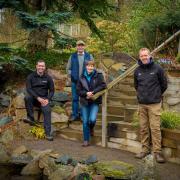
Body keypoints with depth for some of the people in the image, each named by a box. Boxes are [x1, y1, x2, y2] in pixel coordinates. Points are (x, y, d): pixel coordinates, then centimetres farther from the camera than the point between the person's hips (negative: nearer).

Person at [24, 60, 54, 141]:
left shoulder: (48, 78, 6)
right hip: (33, 98, 0)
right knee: (27, 97, -33)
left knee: (47, 111, -25)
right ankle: (31, 118, -29)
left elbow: (52, 90, 9)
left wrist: (47, 99, -10)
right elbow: (28, 89, -7)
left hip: (44, 99, 0)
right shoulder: (31, 76, 1)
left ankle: (48, 133, -26)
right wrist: (38, 98, -19)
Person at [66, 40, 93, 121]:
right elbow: (68, 68, 12)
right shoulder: (72, 56, 5)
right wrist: (71, 76, 0)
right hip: (75, 81, 1)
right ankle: (75, 114, 14)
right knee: (75, 98, 5)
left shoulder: (89, 56, 2)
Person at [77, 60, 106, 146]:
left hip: (95, 102, -2)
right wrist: (86, 93, -15)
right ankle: (86, 140, 17)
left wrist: (93, 92, -20)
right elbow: (78, 90, 3)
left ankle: (91, 128, 20)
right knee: (85, 122, 5)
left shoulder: (98, 75, -3)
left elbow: (103, 85, -14)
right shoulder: (82, 77, 4)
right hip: (84, 102, 2)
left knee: (92, 119, -18)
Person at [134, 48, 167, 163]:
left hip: (154, 104, -4)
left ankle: (157, 151, 1)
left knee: (155, 128, -5)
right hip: (142, 104, 4)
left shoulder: (157, 69, -4)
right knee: (143, 128, 8)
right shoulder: (137, 71, 7)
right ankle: (145, 149, 18)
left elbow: (164, 84, 5)